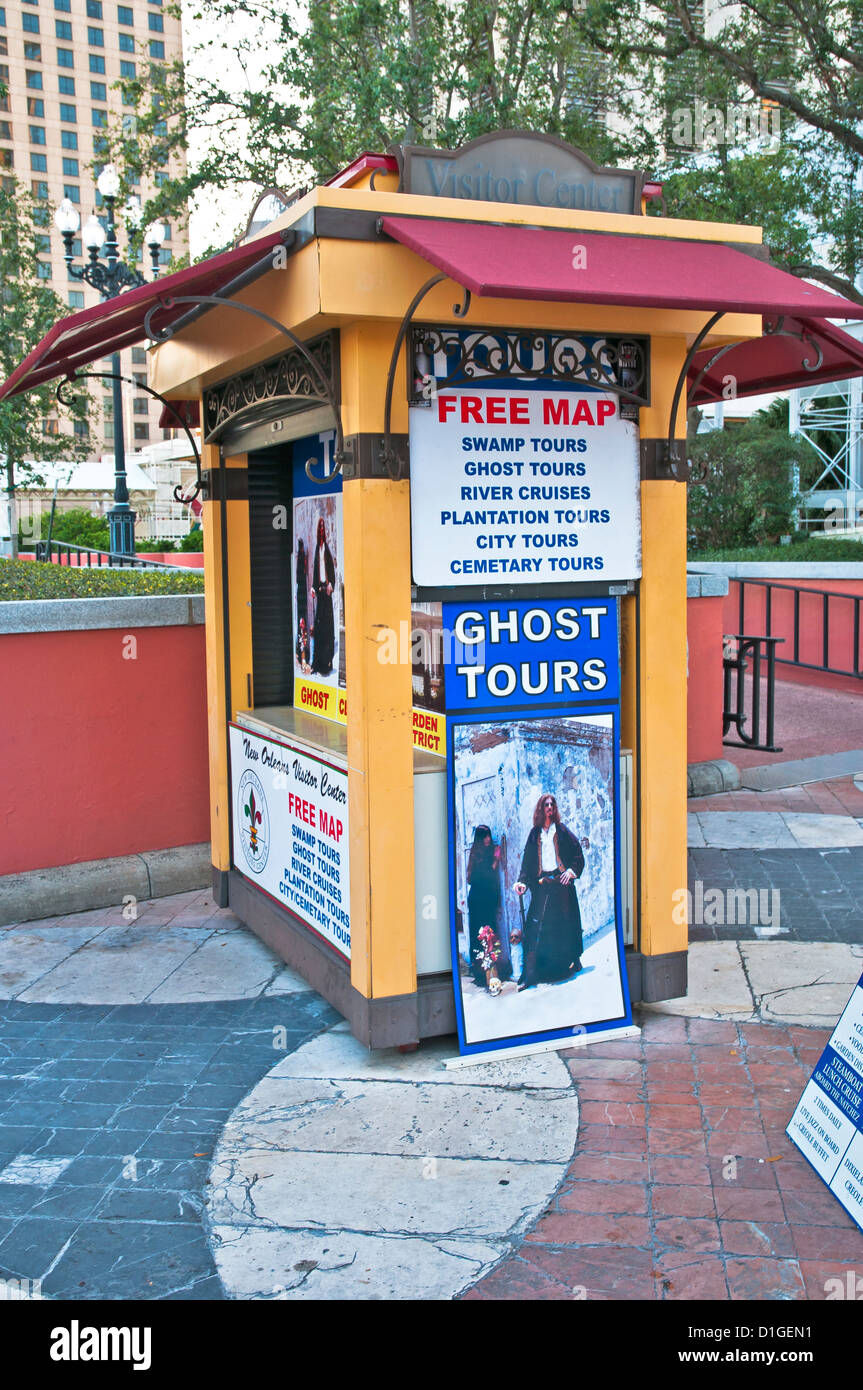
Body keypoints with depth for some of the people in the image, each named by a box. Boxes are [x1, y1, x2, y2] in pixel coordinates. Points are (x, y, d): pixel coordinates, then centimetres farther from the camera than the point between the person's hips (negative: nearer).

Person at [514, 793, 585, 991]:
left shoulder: (562, 830, 7)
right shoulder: (534, 834, 11)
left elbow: (578, 853, 5)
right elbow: (527, 861, 8)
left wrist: (572, 870, -8)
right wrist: (522, 881, -6)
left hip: (561, 882, -1)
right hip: (542, 884, 1)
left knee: (565, 923, 2)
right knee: (535, 925, -8)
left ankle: (574, 961, 21)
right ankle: (529, 974, -11)